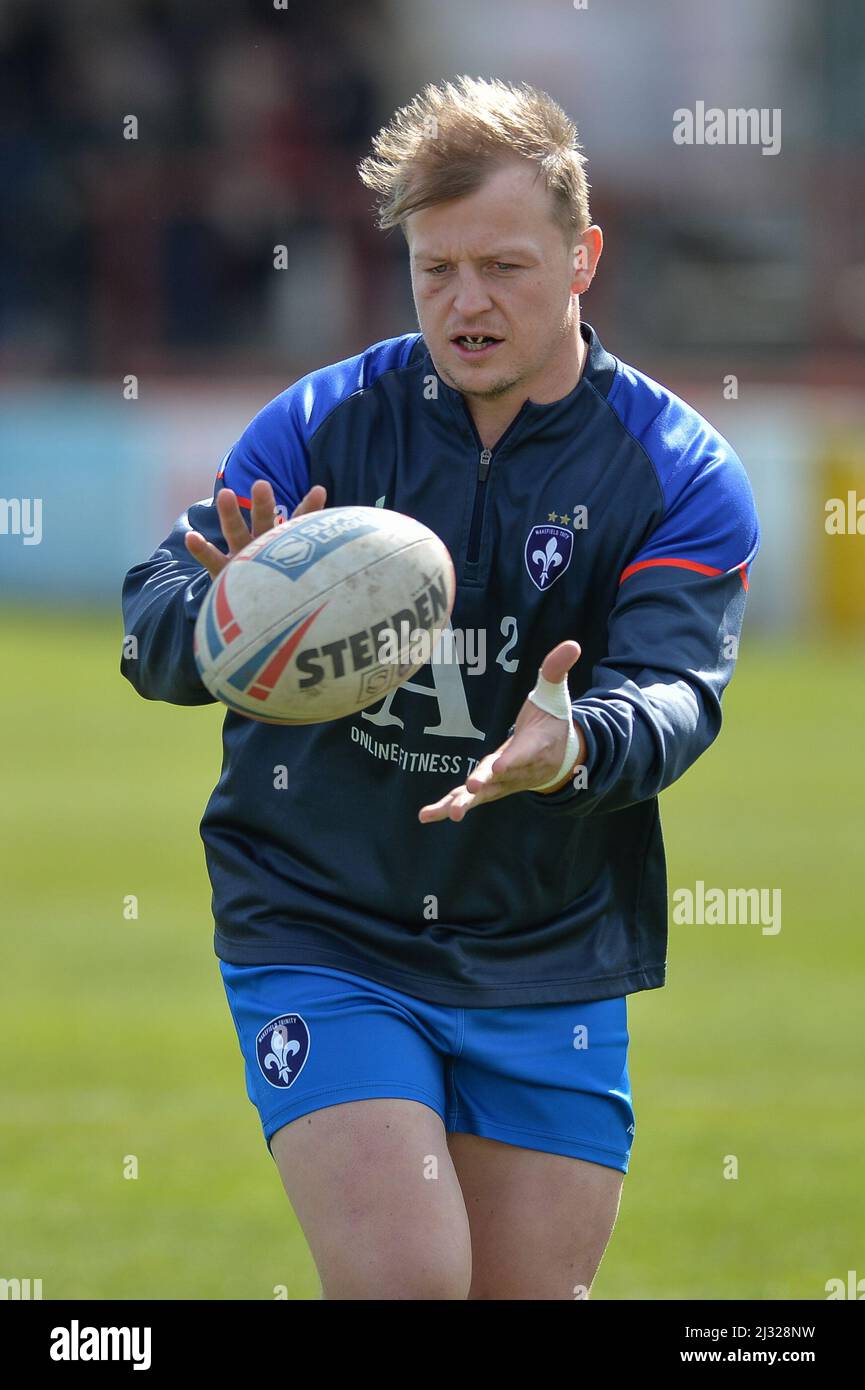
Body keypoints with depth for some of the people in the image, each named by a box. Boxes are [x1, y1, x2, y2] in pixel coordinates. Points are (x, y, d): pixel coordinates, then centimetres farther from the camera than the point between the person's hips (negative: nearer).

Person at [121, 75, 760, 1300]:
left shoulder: (682, 474, -2)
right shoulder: (320, 426, -2)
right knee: (404, 1278, -19)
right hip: (319, 933, -2)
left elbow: (673, 695, -15)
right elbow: (151, 629, -8)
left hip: (548, 959, 2)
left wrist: (571, 747, -39)